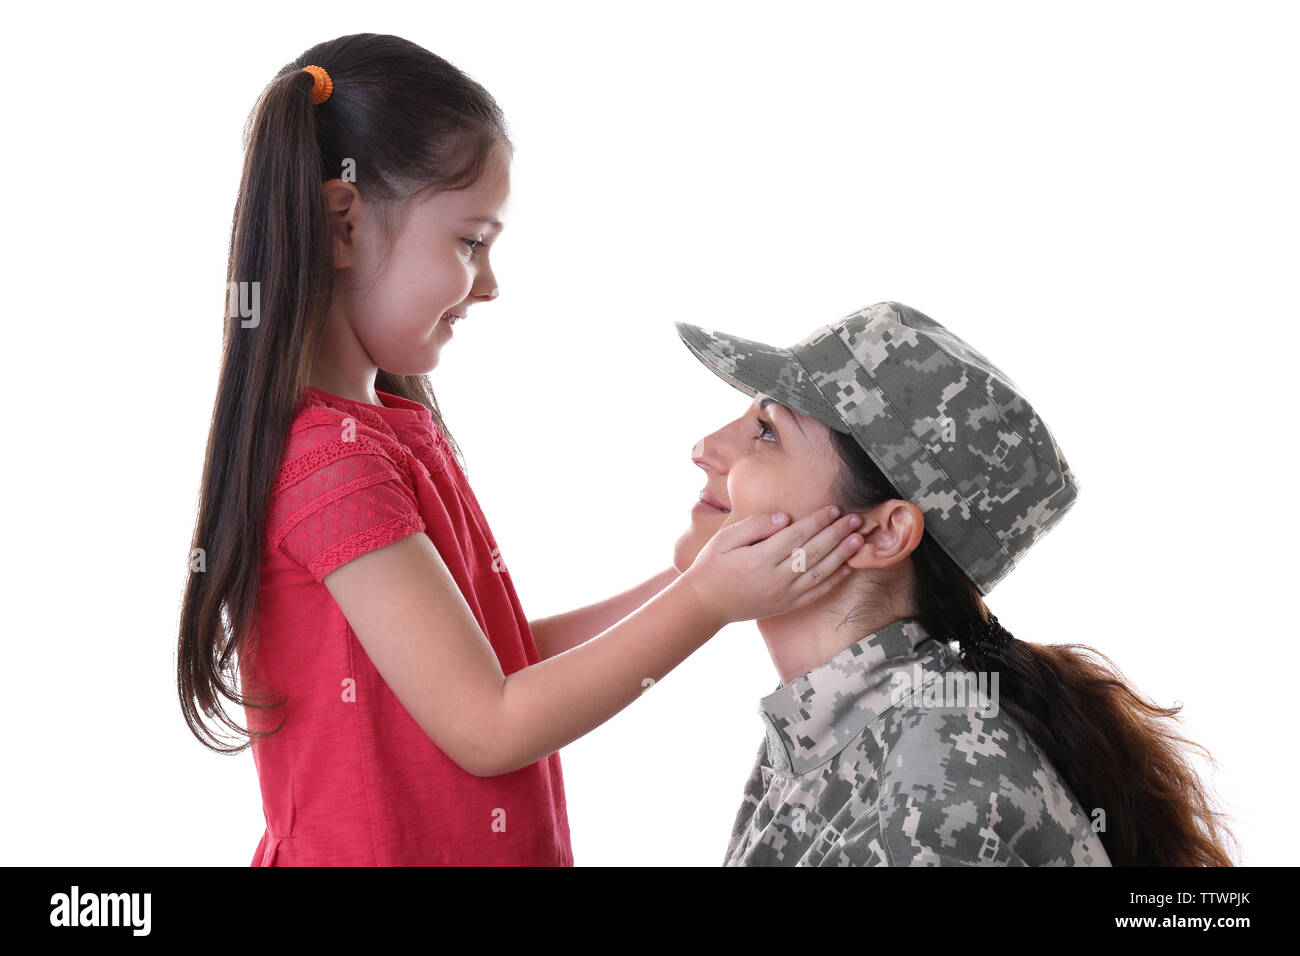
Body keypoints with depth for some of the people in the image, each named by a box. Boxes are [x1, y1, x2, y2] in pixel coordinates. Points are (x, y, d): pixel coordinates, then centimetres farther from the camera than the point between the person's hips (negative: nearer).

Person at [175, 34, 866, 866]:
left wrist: (683, 584, -3)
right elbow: (488, 728, -21)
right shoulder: (333, 463, -22)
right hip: (382, 849, -8)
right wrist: (705, 601, -19)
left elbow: (497, 659, 5)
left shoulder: (392, 422, 5)